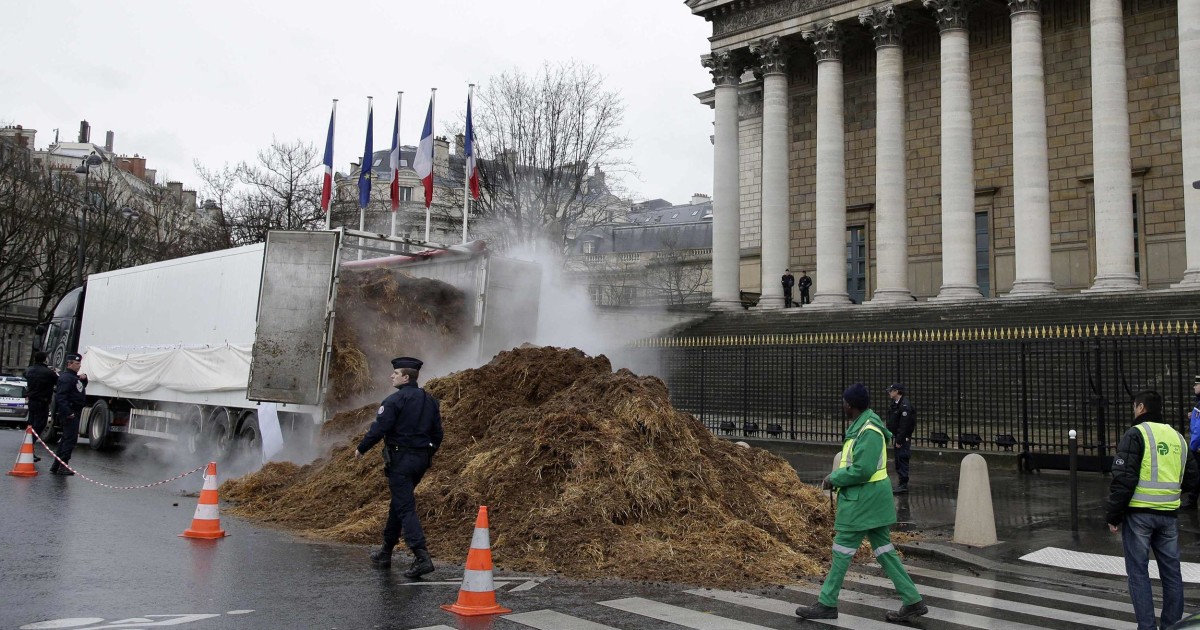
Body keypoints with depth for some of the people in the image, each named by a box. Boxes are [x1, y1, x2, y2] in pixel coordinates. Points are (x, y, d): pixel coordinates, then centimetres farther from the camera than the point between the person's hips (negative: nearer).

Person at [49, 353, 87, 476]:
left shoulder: (74, 377, 17)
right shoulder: (66, 378, -15)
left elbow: (83, 386, 34)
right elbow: (60, 397, -23)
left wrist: (84, 378, 12)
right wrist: (68, 412, -29)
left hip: (75, 412, 11)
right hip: (69, 413, -11)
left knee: (66, 439, 15)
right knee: (70, 438, -10)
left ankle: (55, 466, 22)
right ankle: (62, 466, -9)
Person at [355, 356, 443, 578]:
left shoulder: (394, 400, -14)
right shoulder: (430, 401, 10)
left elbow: (378, 429, -15)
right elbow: (437, 434, 13)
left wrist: (361, 449, 1)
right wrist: (428, 455, 26)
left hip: (400, 460, -8)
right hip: (421, 460, 8)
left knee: (405, 508, -8)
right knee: (398, 504, 20)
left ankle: (422, 558, -17)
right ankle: (385, 553, 31)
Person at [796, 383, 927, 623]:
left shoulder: (868, 431, -21)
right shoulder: (862, 426, 10)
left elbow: (862, 470, -25)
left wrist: (834, 479, -14)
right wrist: (835, 476, 4)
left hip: (863, 501, -10)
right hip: (870, 499, 10)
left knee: (842, 551, -1)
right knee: (883, 550, 13)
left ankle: (827, 605, 9)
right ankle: (913, 601, 17)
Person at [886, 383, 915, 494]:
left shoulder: (904, 406, -18)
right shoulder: (896, 404, 13)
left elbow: (904, 426, -22)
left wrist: (899, 441, -21)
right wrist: (894, 439, 16)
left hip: (903, 439, -10)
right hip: (897, 438, 10)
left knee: (902, 460, -7)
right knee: (898, 461, 13)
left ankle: (904, 485, -2)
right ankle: (902, 483, 21)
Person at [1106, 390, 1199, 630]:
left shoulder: (1136, 434, -9)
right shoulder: (1178, 438, 12)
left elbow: (1123, 479, -15)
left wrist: (1113, 515, -9)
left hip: (1138, 513, -6)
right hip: (1168, 514, 6)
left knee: (1138, 572, 2)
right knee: (1171, 572, 15)